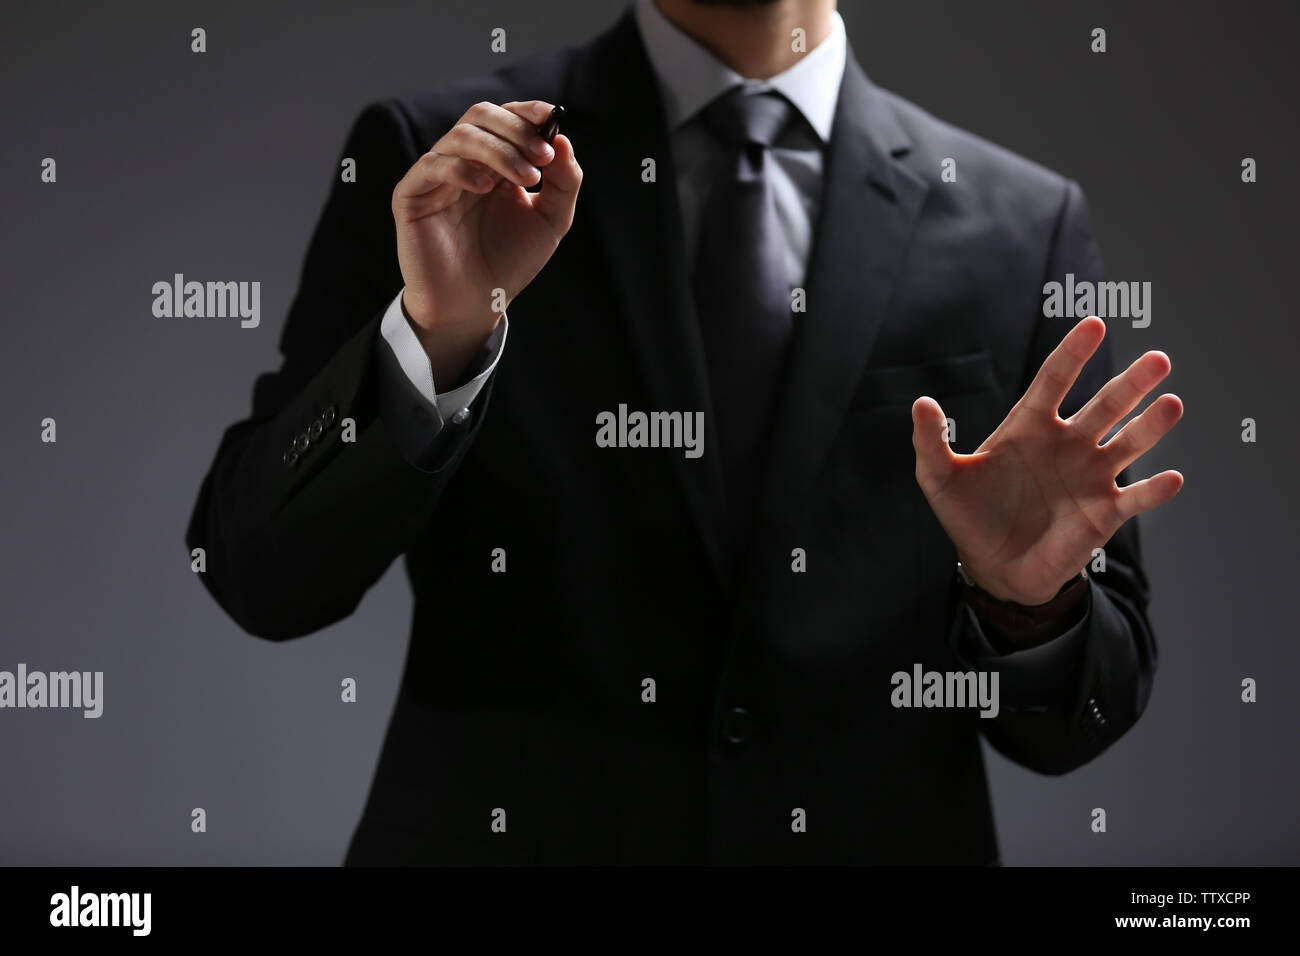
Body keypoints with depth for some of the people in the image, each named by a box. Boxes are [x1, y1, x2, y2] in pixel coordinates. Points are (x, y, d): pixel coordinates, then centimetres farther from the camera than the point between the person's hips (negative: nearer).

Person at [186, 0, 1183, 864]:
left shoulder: (1025, 222, -2)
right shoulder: (427, 162, -5)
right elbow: (261, 575, -10)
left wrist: (1029, 595, -21)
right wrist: (434, 328, -24)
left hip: (875, 833, 1)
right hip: (498, 838, -1)